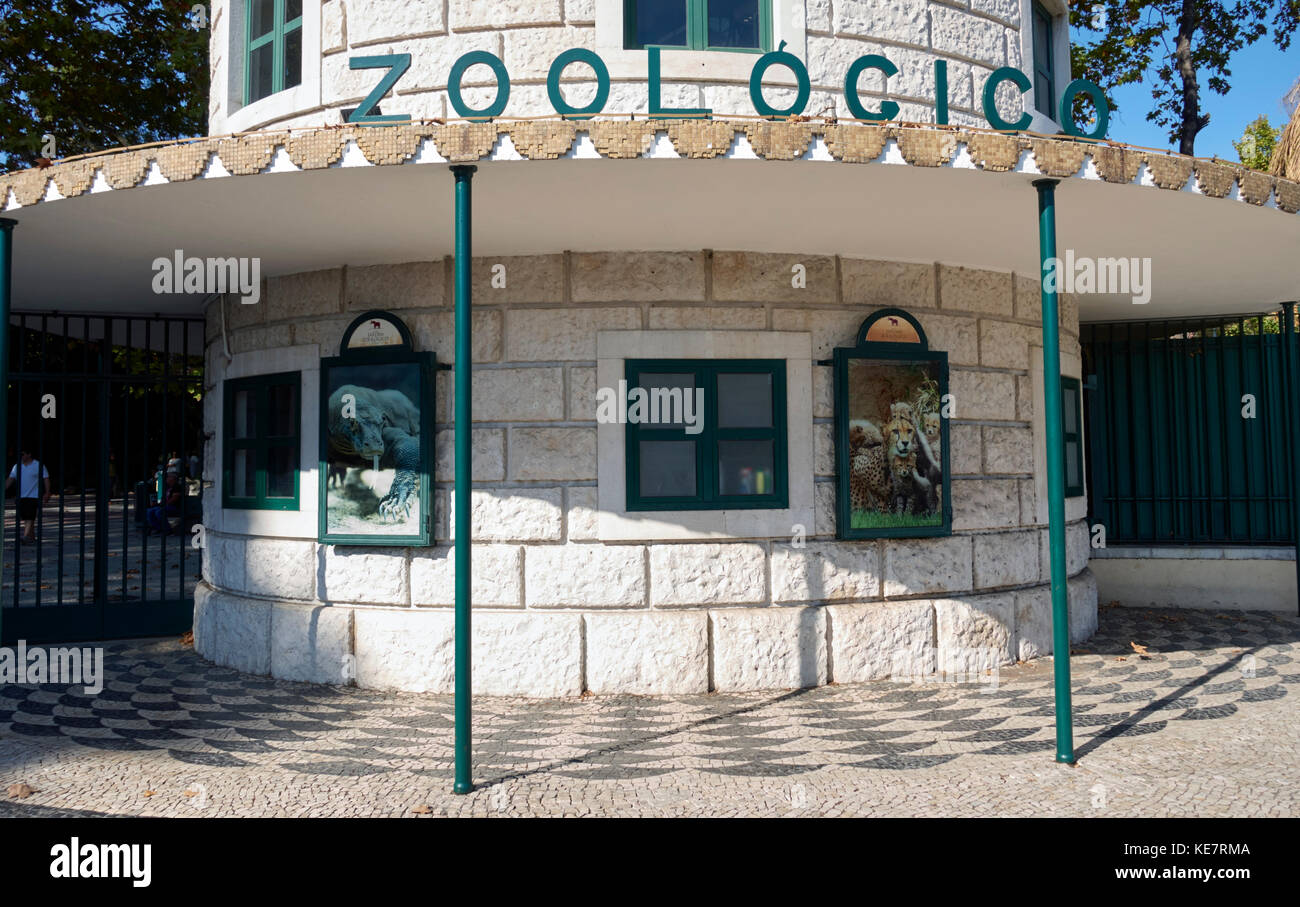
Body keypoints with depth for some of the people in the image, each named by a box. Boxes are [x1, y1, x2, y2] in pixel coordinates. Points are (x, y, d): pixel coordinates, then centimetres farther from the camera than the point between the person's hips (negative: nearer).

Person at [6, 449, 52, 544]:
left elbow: (46, 479, -6)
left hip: (33, 496, -6)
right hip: (21, 497, 6)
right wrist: (4, 490, -1)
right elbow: (10, 479, 10)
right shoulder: (17, 466, 11)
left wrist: (47, 493, -15)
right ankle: (32, 536, 18)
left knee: (30, 518, -13)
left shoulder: (38, 466, -3)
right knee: (25, 518, 9)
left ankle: (26, 536, -21)